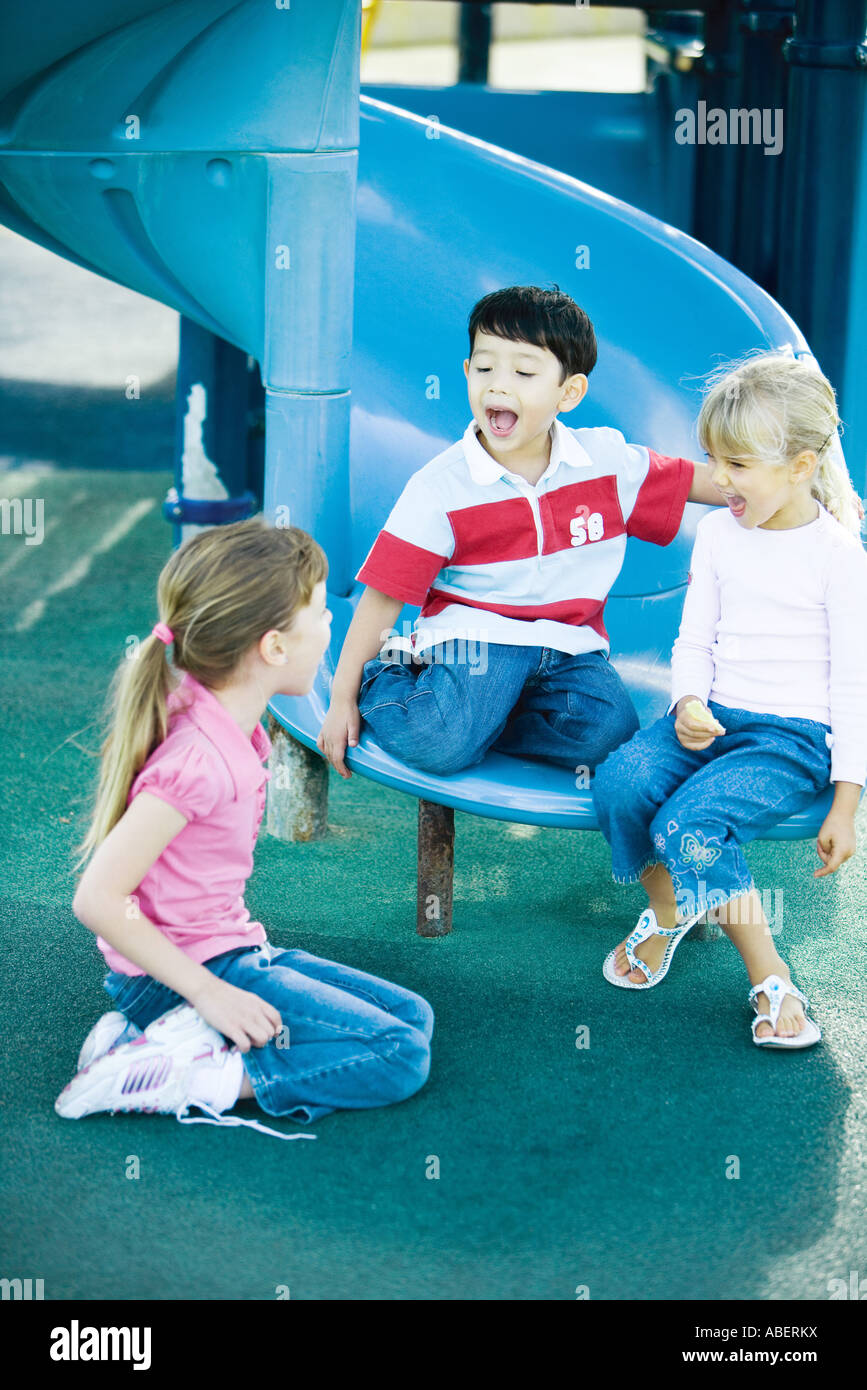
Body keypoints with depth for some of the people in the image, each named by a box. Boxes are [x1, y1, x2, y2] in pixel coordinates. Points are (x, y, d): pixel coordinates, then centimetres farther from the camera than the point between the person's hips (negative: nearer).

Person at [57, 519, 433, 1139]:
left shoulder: (230, 728, 3)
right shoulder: (199, 761, -26)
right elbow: (98, 898, -26)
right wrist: (208, 992, -23)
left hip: (232, 949, 10)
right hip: (198, 969, -10)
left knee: (412, 1016, 10)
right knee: (400, 1057, -13)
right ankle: (193, 1080, -17)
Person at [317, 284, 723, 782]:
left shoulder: (608, 460, 1)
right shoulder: (439, 488, -8)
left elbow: (697, 481, 15)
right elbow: (384, 596, -6)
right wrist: (343, 700, -6)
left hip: (569, 645, 4)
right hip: (474, 634, -3)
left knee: (608, 732, -25)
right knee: (439, 748, -29)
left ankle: (478, 720, -3)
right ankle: (382, 682, 5)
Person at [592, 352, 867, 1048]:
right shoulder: (719, 533, 9)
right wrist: (689, 704, -9)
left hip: (792, 736, -5)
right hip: (710, 718, 5)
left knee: (689, 826, -30)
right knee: (620, 781, -25)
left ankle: (771, 976, -13)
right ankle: (666, 909, 5)